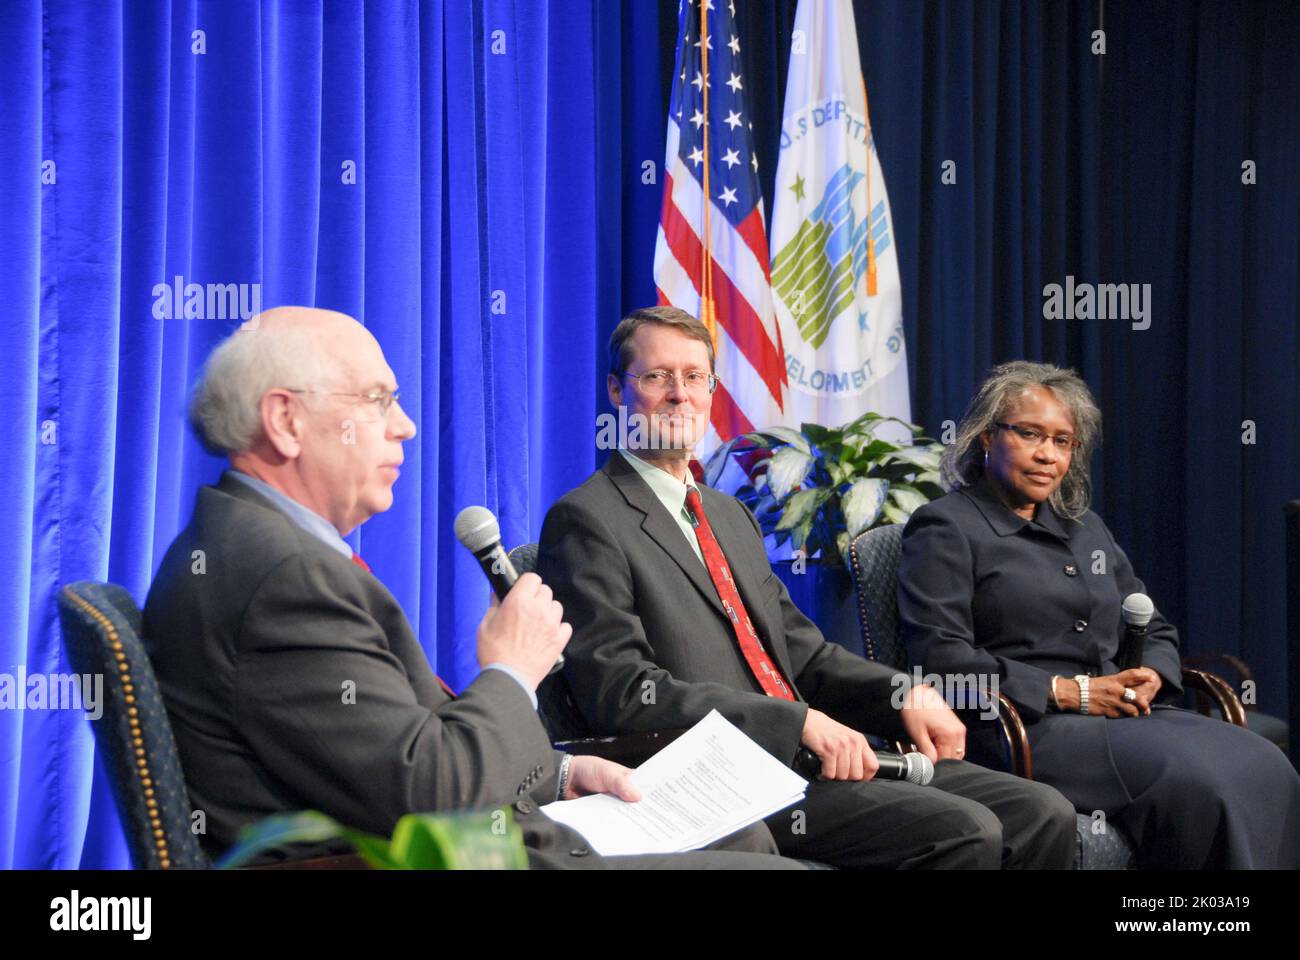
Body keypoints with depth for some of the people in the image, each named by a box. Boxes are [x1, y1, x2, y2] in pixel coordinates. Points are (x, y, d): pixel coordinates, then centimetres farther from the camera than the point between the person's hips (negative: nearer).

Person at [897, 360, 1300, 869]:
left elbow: (1156, 631, 29)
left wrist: (1148, 678, 3)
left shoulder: (1085, 528, 25)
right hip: (1019, 729, -7)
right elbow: (939, 656, -11)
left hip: (1120, 714, 7)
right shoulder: (944, 527, 2)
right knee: (1196, 780, -30)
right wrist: (1067, 692, -13)